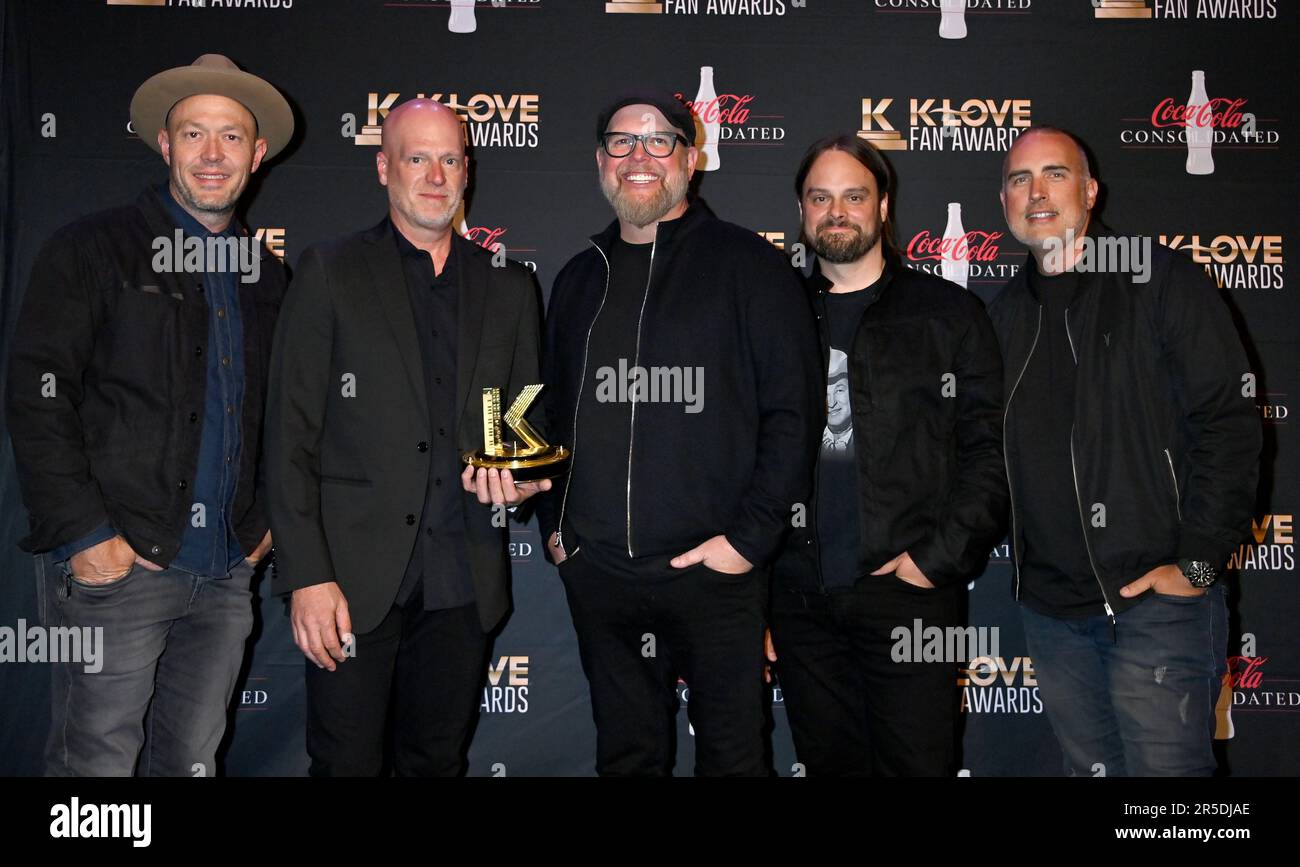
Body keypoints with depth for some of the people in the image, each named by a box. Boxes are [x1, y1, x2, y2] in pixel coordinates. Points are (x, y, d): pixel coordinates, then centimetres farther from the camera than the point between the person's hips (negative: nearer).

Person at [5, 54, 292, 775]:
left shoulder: (266, 275, 14)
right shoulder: (93, 249, -1)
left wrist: (265, 521, 11)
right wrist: (85, 535, -14)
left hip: (225, 575, 5)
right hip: (117, 569, -4)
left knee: (193, 760, 11)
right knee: (96, 762, 0)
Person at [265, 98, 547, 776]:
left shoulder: (510, 288, 11)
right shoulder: (329, 273, 0)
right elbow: (290, 437, -4)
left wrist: (519, 476, -6)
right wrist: (306, 576, -11)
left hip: (463, 586, 3)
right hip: (354, 580, -3)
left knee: (439, 762, 14)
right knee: (346, 764, 5)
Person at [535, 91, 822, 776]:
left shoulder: (747, 264, -3)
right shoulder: (580, 280, 13)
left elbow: (792, 412, -7)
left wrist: (750, 538, -13)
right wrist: (554, 523, 10)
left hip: (716, 570, -4)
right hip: (596, 569, 4)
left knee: (732, 749, 8)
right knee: (625, 752, 17)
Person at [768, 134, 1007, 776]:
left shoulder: (948, 314, 4)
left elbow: (988, 451, -1)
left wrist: (937, 560, -10)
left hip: (907, 588, -2)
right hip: (800, 596, 3)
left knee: (916, 761, 1)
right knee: (829, 763, 12)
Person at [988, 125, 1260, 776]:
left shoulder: (1160, 279, -5)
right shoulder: (1007, 313, 12)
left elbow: (1228, 422, -9)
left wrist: (1199, 561, -14)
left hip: (1156, 595, -5)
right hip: (1050, 608, 5)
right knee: (1088, 765, 16)